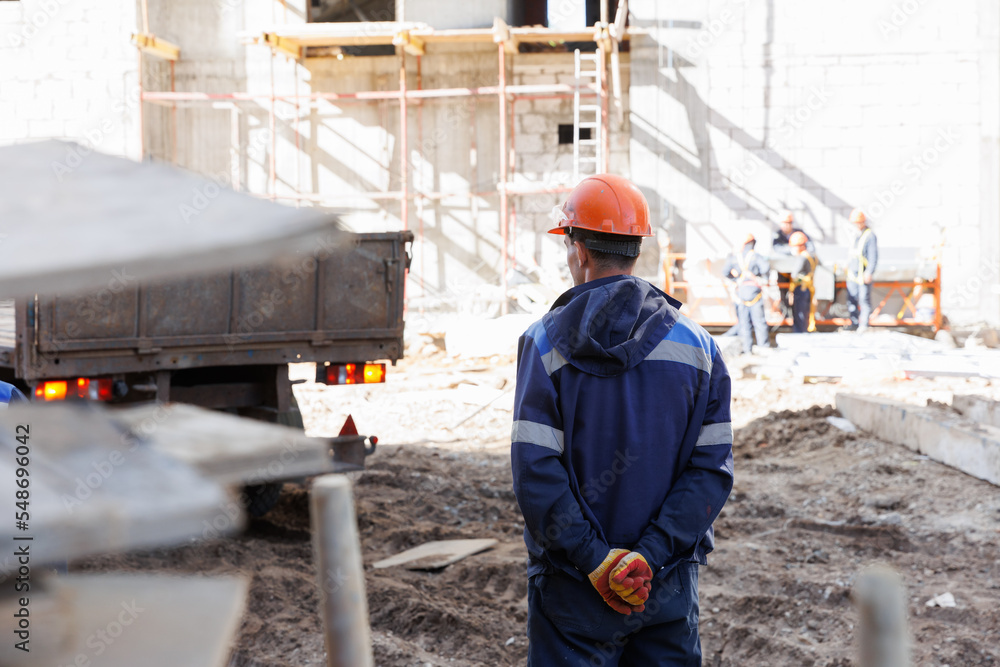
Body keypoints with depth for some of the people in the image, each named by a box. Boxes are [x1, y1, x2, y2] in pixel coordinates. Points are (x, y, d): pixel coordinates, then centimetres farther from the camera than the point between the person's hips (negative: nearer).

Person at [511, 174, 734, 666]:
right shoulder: (695, 344, 1)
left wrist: (595, 560, -12)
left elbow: (535, 474, -16)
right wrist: (650, 555, -11)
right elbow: (712, 469, -6)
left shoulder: (546, 343, -8)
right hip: (670, 584, 3)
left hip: (574, 587, -2)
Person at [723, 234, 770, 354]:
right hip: (754, 291, -2)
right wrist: (759, 274, -1)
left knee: (743, 322, 7)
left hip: (740, 291, 2)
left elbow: (725, 272, -3)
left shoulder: (734, 256, 3)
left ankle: (747, 348, 7)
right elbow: (766, 266, -20)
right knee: (759, 320, 5)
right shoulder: (754, 256, -5)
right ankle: (763, 345, 8)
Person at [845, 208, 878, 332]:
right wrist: (848, 267, 19)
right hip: (853, 273, 7)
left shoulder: (870, 235, -10)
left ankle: (864, 324, 2)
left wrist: (869, 272, -18)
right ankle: (854, 323, 13)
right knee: (852, 299, 6)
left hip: (864, 274, -7)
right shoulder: (856, 234, 15)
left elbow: (873, 257, -14)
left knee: (864, 299, -3)